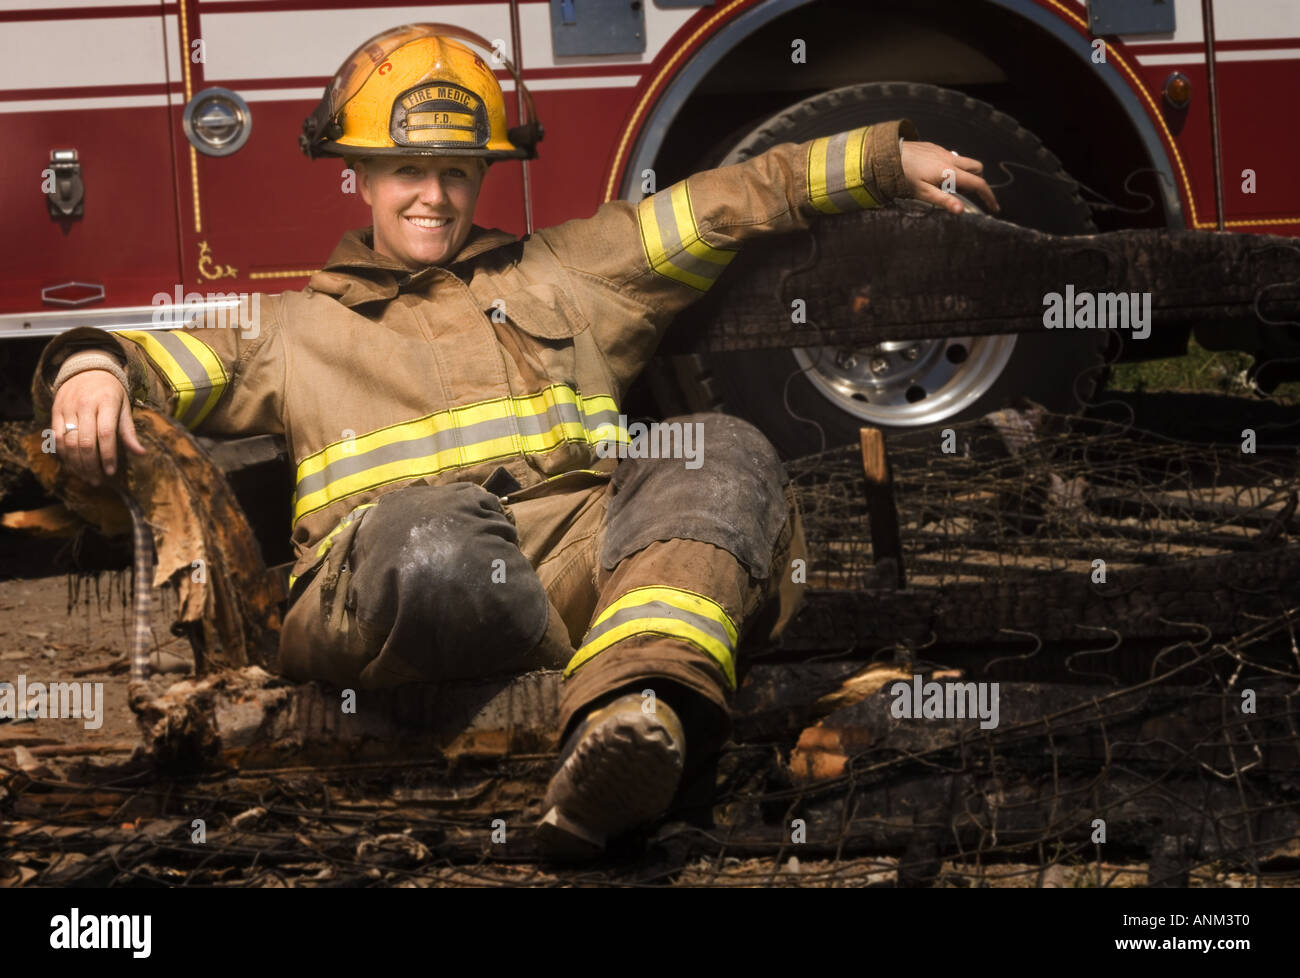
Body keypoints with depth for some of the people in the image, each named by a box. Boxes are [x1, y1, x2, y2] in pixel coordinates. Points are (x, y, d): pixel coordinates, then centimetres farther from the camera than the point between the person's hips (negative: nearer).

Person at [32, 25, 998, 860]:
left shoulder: (562, 274, 34)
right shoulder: (294, 328, 30)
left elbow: (728, 204, 33)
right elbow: (163, 366, 16)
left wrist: (889, 158, 28)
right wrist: (92, 368, -9)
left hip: (582, 539, 3)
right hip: (384, 574, -2)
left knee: (720, 456, -30)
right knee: (425, 538, -41)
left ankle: (628, 716, -56)